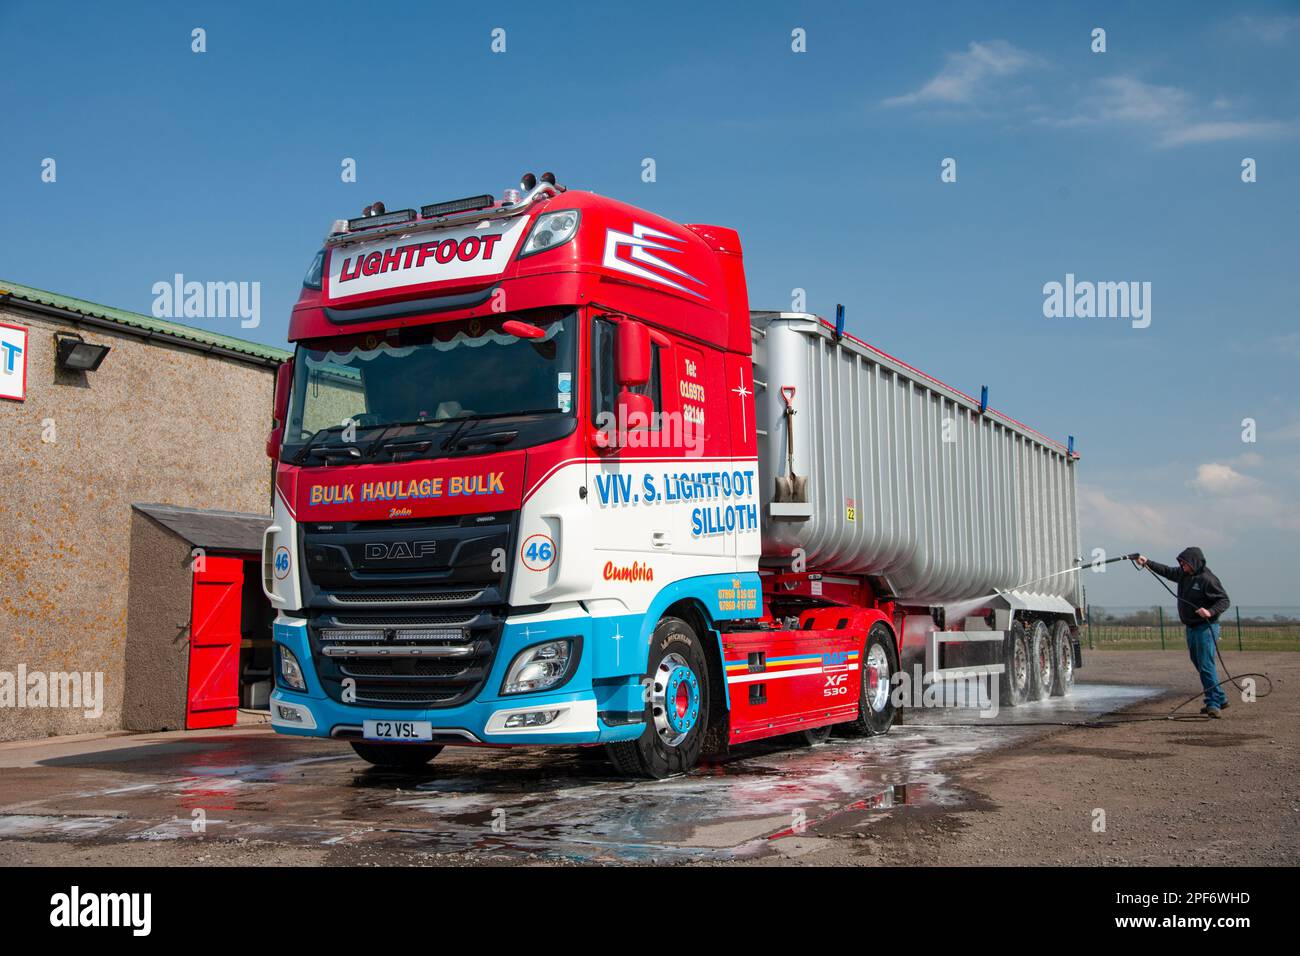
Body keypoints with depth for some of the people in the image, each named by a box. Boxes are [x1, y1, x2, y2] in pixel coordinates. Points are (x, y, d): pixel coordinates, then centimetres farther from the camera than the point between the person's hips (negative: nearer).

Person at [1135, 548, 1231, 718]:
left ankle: (1213, 704, -13)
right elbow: (1166, 571, 23)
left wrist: (1210, 612, -31)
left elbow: (1224, 600, -16)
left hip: (1206, 628, -9)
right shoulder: (1182, 574, 9)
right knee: (1199, 664, 14)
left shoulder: (1207, 579, -17)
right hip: (1191, 628, 9)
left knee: (1206, 665, -14)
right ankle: (1220, 699, 24)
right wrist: (1147, 562, 16)